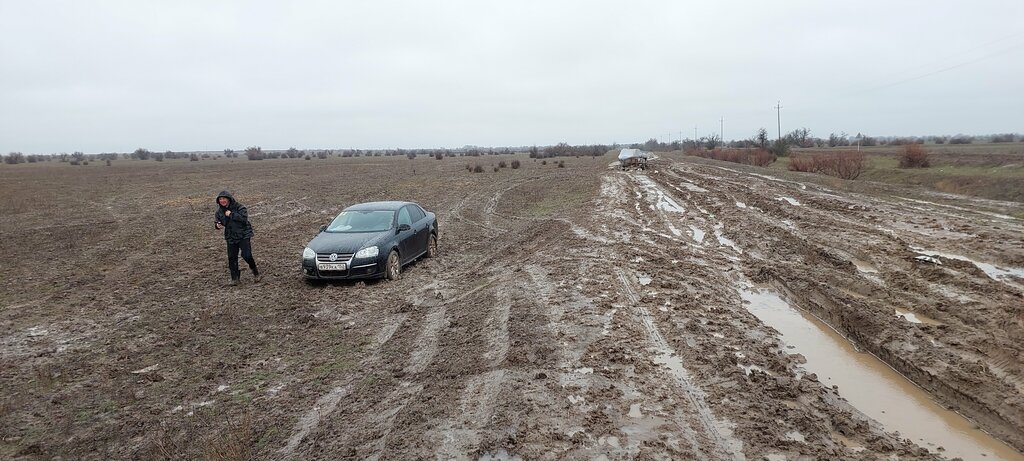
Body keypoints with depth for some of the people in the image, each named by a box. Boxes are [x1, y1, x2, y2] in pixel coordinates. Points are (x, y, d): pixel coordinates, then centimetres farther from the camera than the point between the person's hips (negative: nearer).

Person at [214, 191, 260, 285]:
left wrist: (231, 215, -25)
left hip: (243, 235, -5)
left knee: (246, 255, -12)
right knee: (232, 258, 3)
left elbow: (244, 218, -24)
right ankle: (235, 278, 15)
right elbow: (217, 221, 17)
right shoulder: (219, 211, 5)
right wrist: (217, 225, -6)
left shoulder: (239, 207, -12)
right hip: (230, 237, 5)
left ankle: (255, 271, 15)